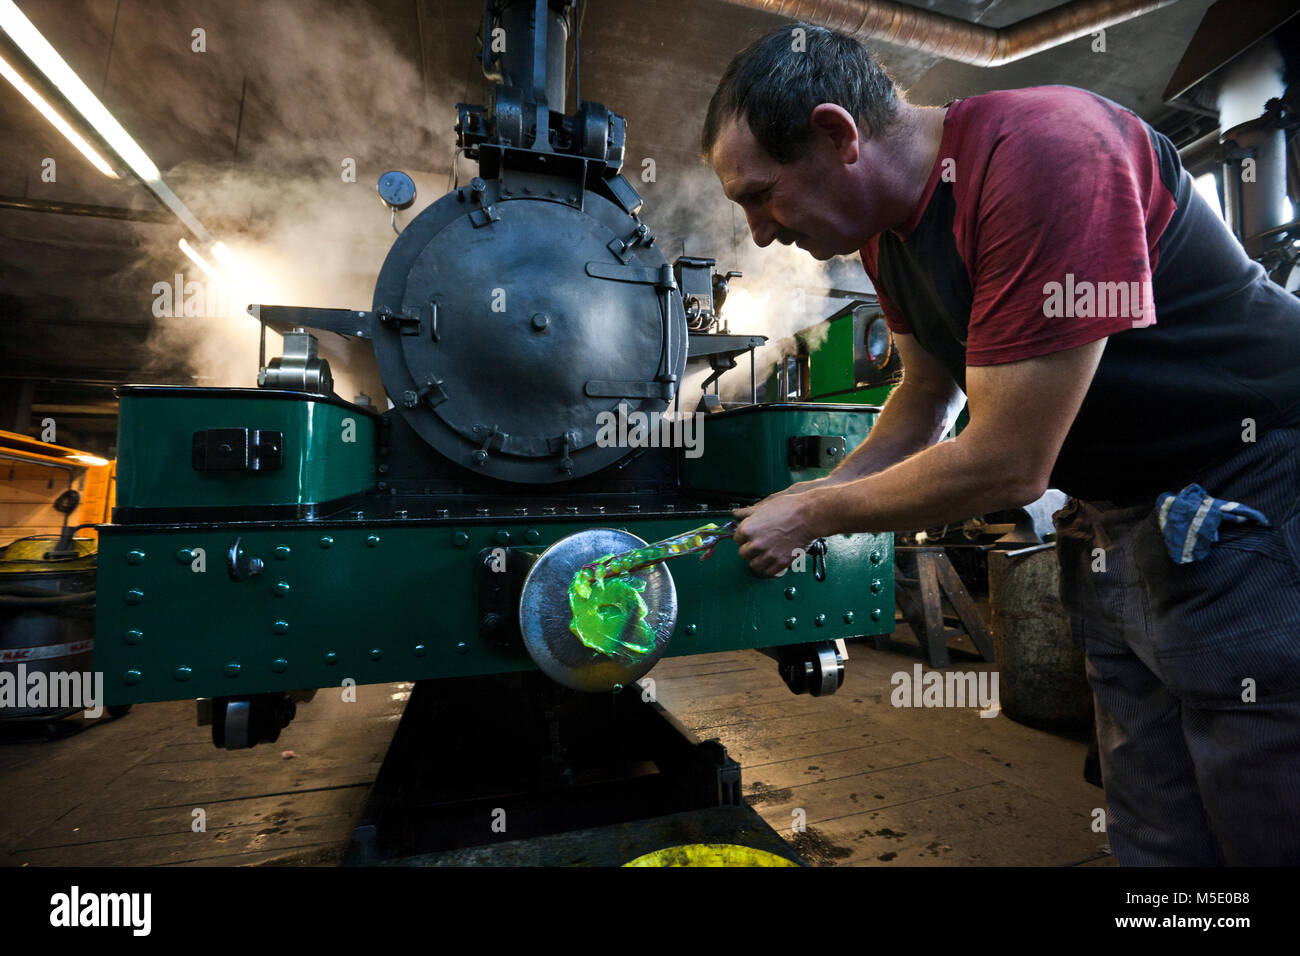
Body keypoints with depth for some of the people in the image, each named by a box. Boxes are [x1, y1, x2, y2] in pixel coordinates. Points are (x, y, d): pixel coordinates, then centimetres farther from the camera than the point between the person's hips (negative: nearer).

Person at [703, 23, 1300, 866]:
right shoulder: (886, 231, 3)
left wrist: (810, 517, -13)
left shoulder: (1044, 150, -25)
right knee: (1157, 837, 16)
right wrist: (807, 501, 6)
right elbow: (928, 397, 14)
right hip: (1117, 532, 7)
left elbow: (1006, 465, -26)